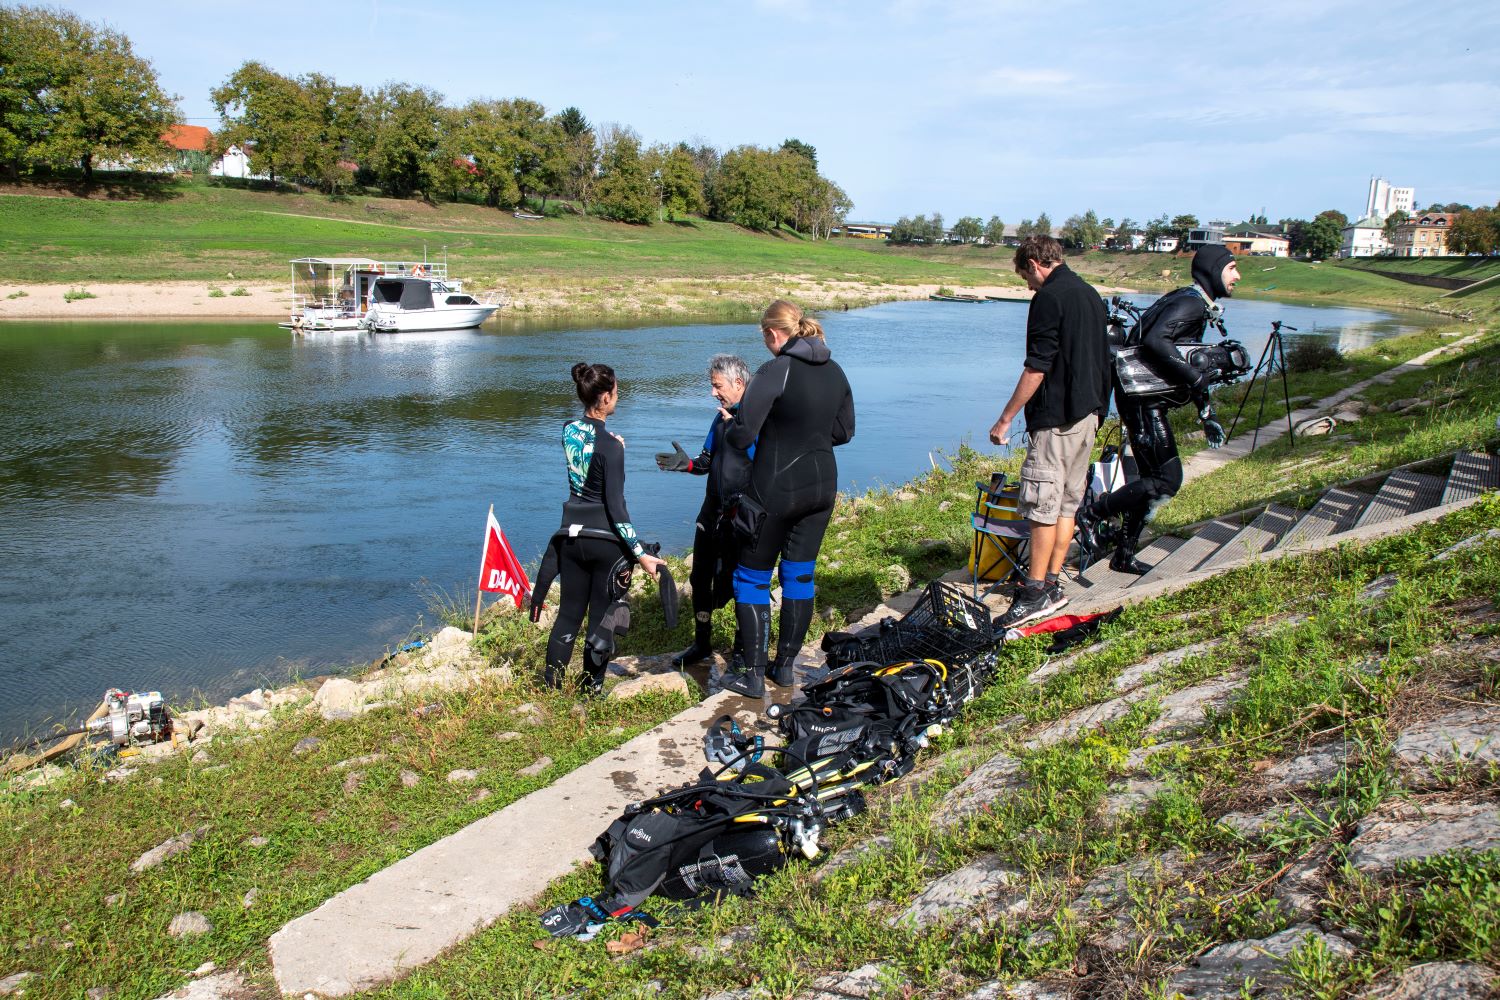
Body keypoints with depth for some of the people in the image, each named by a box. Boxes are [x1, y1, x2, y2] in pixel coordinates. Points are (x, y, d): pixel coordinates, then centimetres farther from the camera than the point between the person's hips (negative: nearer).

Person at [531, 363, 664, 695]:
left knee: (569, 612, 16)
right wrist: (641, 553, -18)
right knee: (602, 617, 8)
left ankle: (551, 682, 20)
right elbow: (616, 507, -19)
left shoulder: (568, 431, 0)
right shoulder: (610, 445, -18)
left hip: (571, 535, 6)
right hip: (606, 540, -6)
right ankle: (591, 688, 16)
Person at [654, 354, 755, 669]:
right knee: (701, 578, 15)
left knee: (739, 583, -1)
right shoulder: (722, 417, 11)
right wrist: (687, 464, -2)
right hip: (712, 513, 8)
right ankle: (701, 643, 32)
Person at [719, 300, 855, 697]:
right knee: (800, 575, 15)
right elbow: (844, 431, 14)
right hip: (822, 486, 7)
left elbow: (741, 435, -19)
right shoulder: (834, 371, 5)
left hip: (775, 490, -6)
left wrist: (729, 422, 2)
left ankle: (752, 675, 9)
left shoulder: (775, 371, -17)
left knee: (752, 577, 7)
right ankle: (786, 665, 23)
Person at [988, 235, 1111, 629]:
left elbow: (1037, 368, -18)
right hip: (1088, 413, 10)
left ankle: (1035, 592, -4)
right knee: (1068, 502, 12)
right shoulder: (1091, 294, 15)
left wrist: (1006, 418, -13)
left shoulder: (1049, 298, -13)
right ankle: (1052, 584, 18)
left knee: (1042, 504, -6)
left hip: (1056, 418, -9)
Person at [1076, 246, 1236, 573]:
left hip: (1148, 401, 11)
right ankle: (1091, 515, -2)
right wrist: (1193, 377, -27)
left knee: (1151, 479, 14)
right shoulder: (1191, 303, -13)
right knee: (1167, 480, -10)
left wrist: (1207, 415, 20)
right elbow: (1155, 341, -30)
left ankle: (1124, 555, 21)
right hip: (1143, 400, -11)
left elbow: (1193, 363, 25)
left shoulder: (1199, 306, 20)